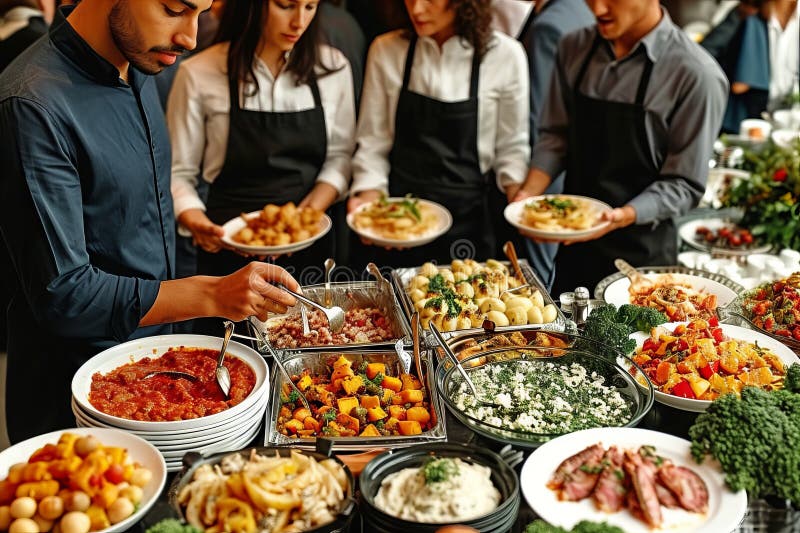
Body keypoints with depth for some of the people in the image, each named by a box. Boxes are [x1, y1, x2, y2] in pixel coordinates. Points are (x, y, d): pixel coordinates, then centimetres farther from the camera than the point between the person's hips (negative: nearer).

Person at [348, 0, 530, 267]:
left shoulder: (505, 55, -5)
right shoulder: (385, 51, -1)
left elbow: (511, 146, 3)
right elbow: (374, 141, 2)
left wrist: (517, 191, -14)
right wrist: (370, 193, -13)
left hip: (471, 217, -1)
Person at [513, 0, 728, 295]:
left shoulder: (697, 75, -15)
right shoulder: (574, 48, 0)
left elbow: (684, 185, -13)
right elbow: (555, 134, 5)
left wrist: (624, 216, -27)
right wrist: (530, 192, -10)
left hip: (640, 252, -4)